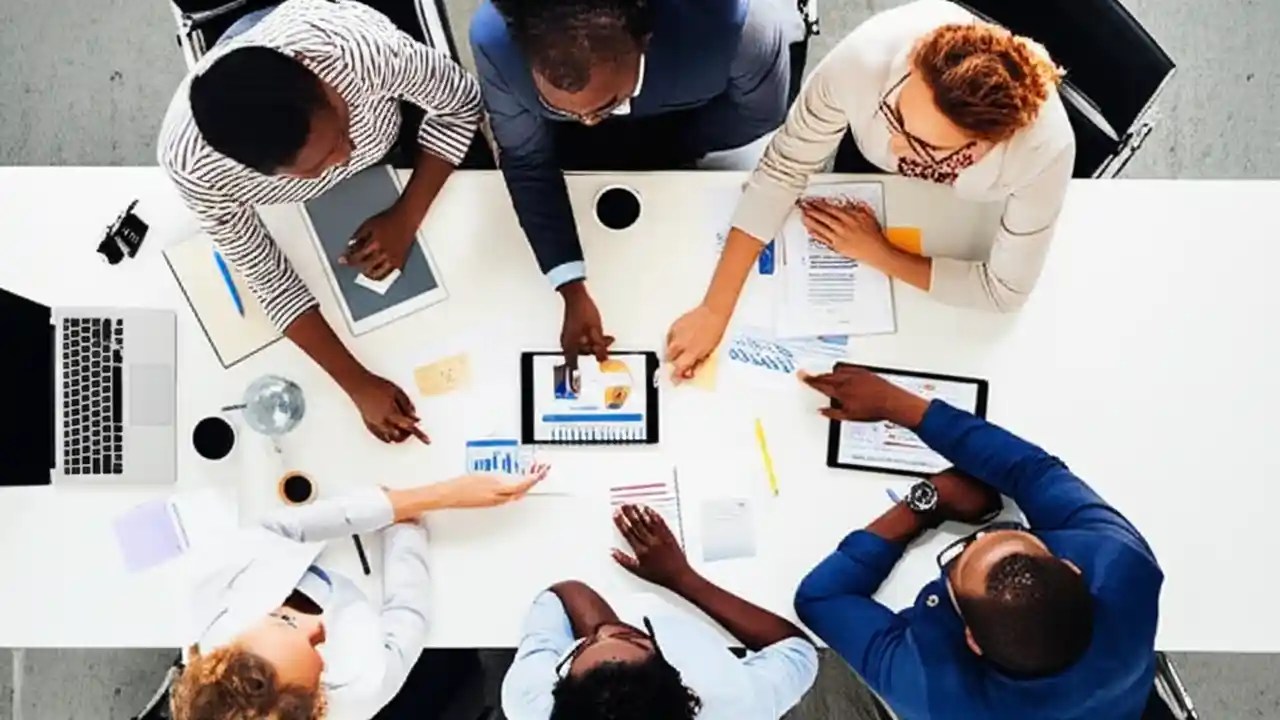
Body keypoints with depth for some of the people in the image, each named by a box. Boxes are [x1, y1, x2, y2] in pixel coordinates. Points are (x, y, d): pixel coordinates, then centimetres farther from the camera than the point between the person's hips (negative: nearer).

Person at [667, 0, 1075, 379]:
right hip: (871, 159, 1)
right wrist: (714, 311, -37)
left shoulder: (1045, 147, -46)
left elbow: (1005, 290, -31)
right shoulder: (864, 60, -46)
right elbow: (782, 170, -33)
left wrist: (878, 253, -29)